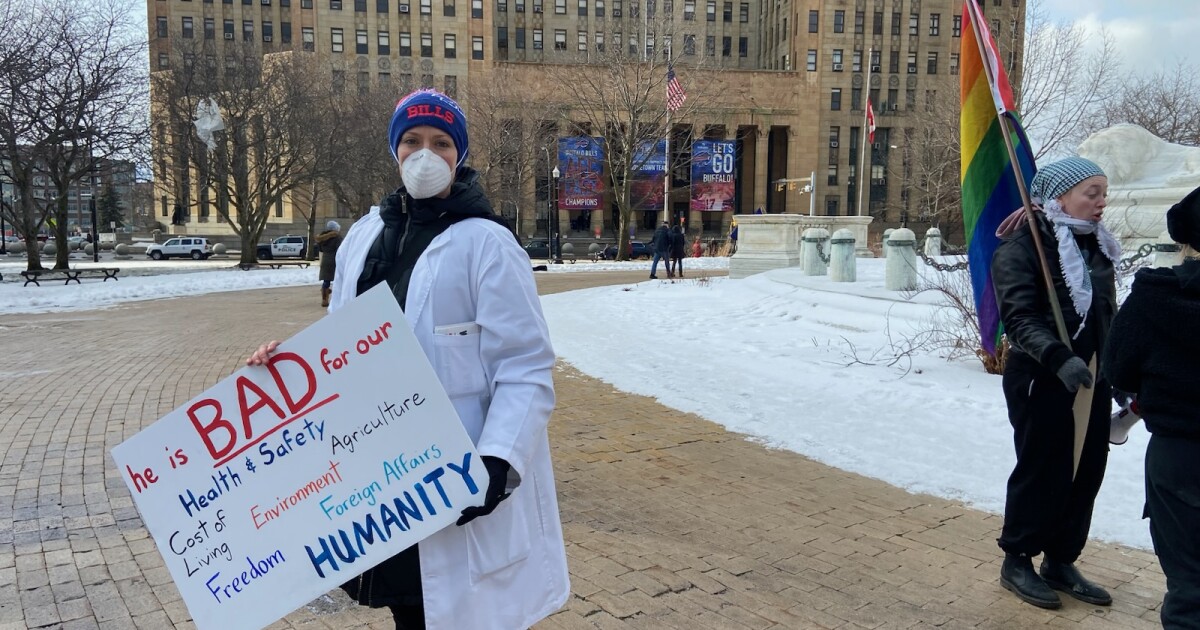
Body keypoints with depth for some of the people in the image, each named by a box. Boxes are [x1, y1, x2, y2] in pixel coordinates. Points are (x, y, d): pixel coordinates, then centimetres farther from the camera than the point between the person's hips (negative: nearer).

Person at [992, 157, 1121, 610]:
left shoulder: (1097, 246, 11)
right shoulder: (1022, 247, -12)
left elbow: (1107, 316, 18)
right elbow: (1020, 319, -21)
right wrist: (1060, 359, -34)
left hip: (1091, 380, 7)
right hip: (1041, 381, -7)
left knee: (1086, 471, 11)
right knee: (1041, 471, 1)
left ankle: (1060, 562, 27)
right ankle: (1017, 561, 19)